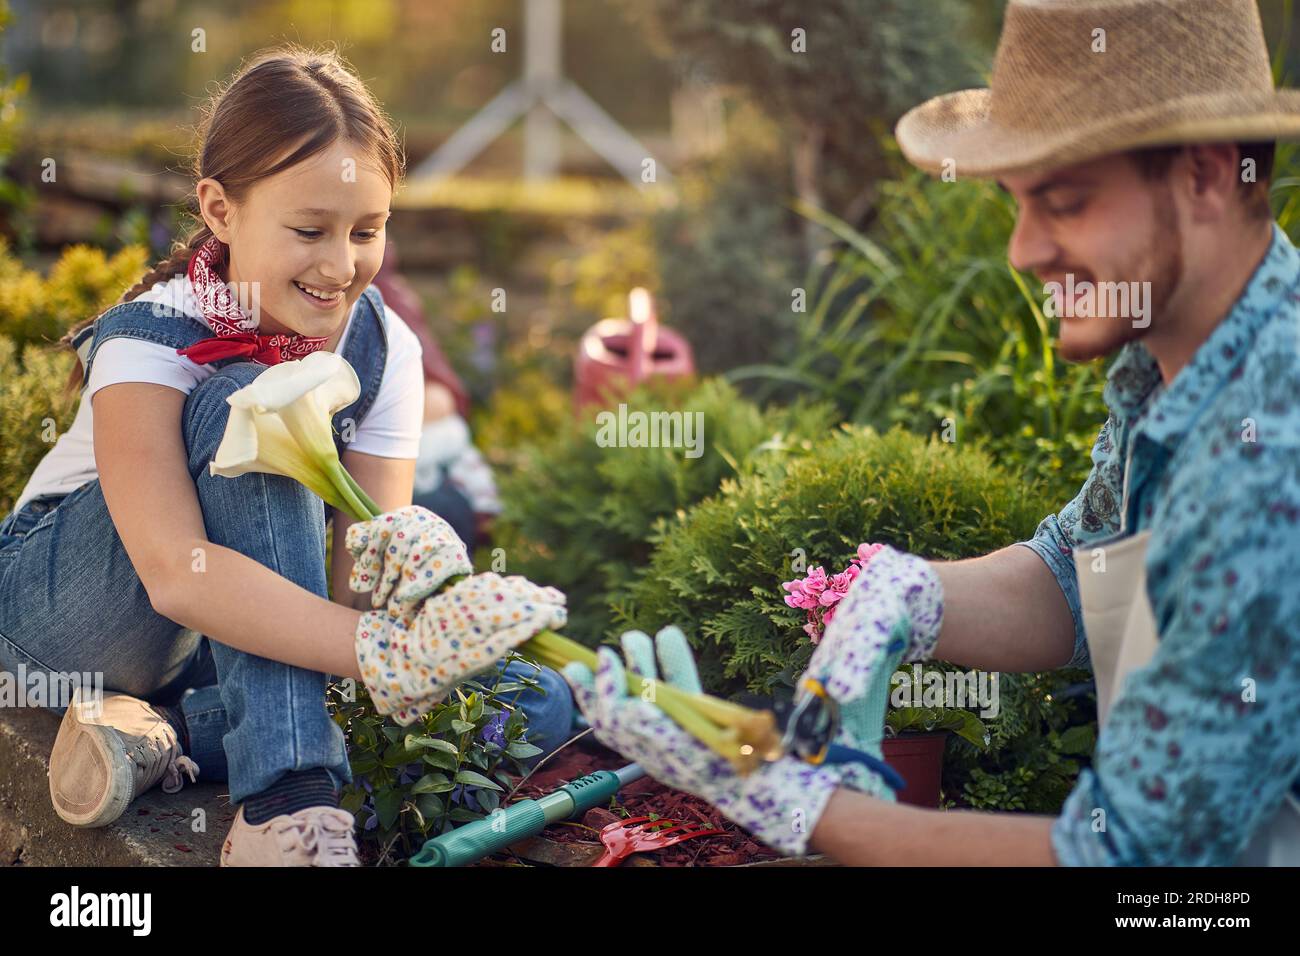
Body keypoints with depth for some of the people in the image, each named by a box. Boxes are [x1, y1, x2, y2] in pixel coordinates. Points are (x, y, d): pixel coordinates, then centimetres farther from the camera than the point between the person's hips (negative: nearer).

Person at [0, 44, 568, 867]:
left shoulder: (383, 351, -12)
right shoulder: (150, 339, -26)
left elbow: (351, 583, -19)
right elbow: (174, 572, -42)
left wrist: (389, 567, -44)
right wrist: (381, 649, -53)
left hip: (217, 636, 4)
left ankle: (160, 727, -14)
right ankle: (286, 798, -37)